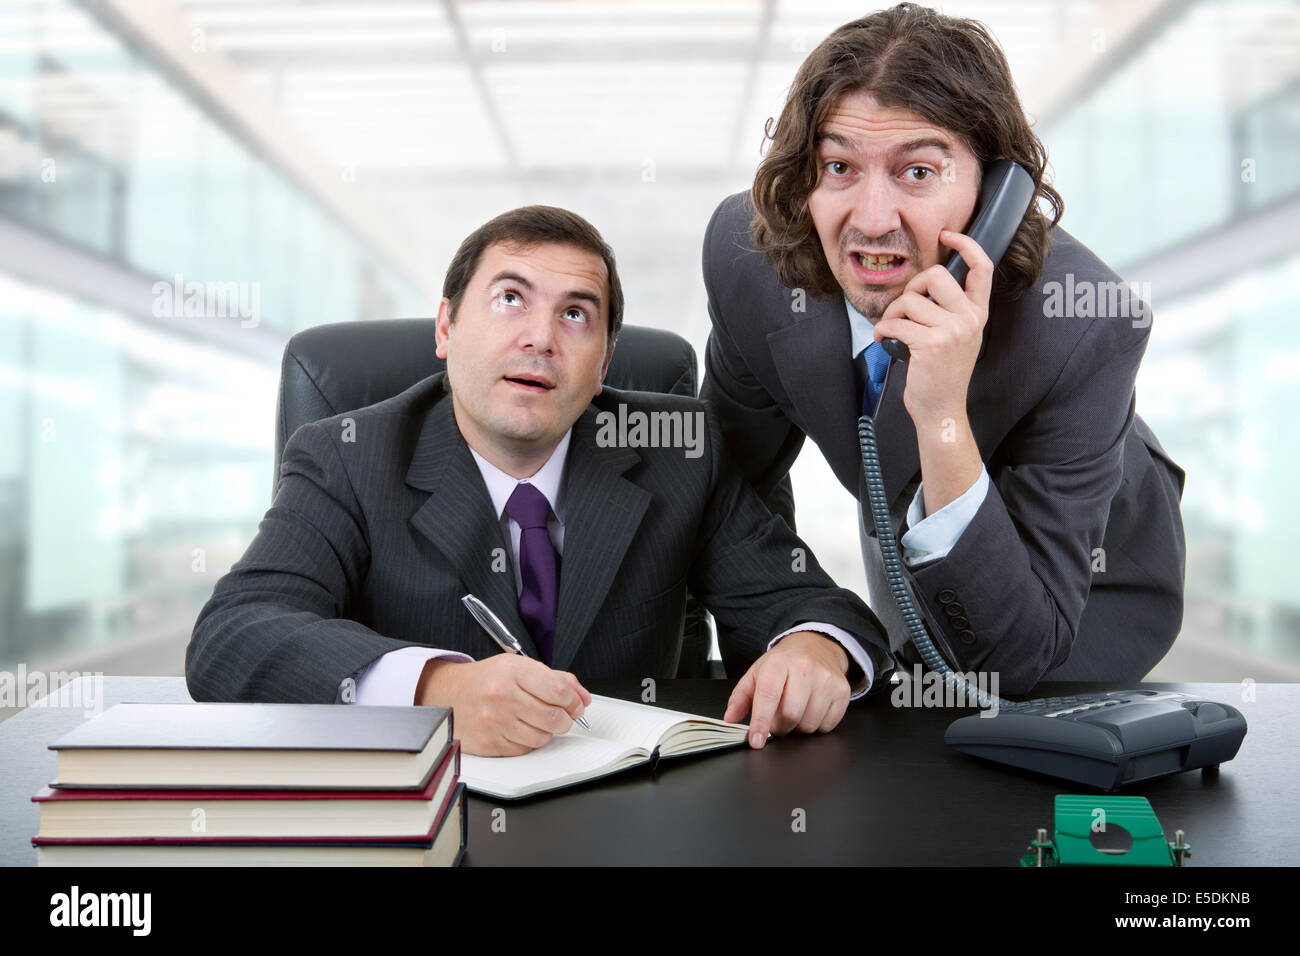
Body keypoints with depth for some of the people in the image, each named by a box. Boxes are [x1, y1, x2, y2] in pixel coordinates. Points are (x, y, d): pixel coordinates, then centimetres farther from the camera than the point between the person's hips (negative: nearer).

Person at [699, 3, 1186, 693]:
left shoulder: (1087, 330, -40)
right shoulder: (743, 252, -29)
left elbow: (1018, 659, -40)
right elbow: (734, 481, -8)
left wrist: (946, 420, -51)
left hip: (1084, 589, -3)